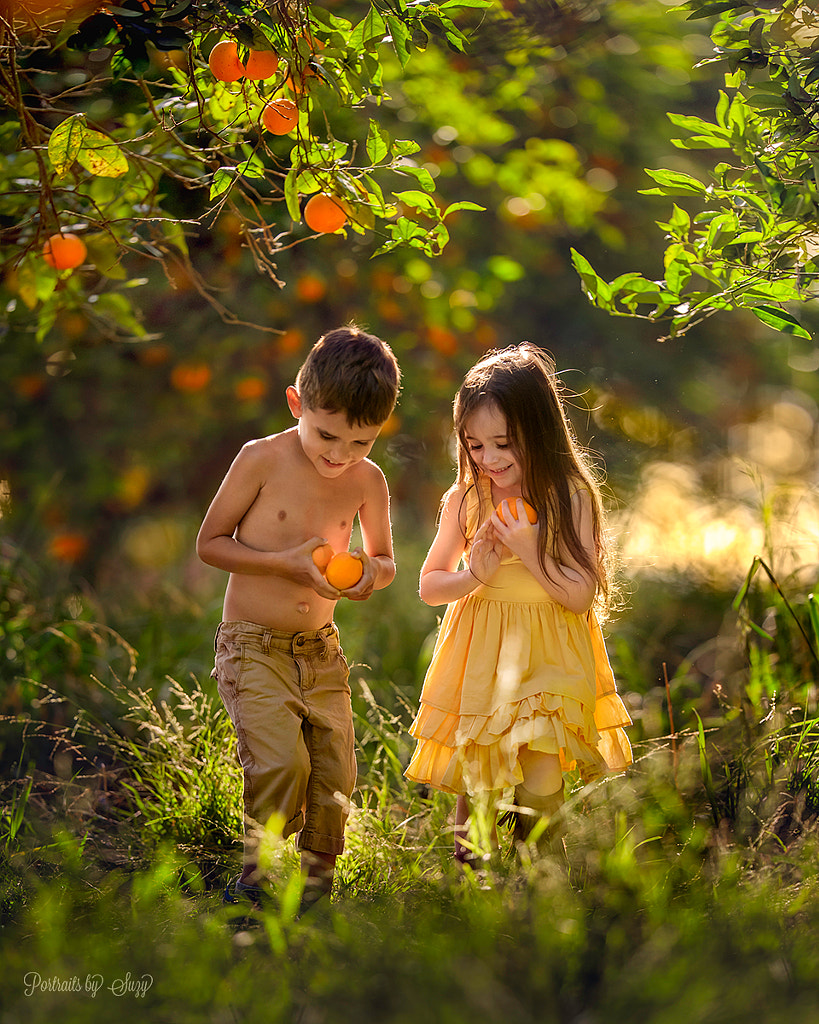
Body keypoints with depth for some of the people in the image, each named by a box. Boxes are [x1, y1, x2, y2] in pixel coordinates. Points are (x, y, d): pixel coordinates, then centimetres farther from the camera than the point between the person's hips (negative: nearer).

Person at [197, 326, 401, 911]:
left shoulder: (368, 481, 0)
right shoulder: (262, 460, -11)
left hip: (322, 650, 4)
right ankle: (258, 877, 1)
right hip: (253, 647, -4)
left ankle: (316, 887, 23)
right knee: (280, 763, -20)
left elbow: (385, 560, 15)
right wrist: (284, 562, -18)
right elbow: (210, 542, -5)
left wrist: (373, 573, -10)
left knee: (335, 776, 2)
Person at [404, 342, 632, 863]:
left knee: (539, 780, -9)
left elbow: (582, 596, -10)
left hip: (547, 660, -2)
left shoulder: (571, 500, -10)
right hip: (481, 656, 2)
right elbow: (430, 585, 5)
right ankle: (467, 869, 30)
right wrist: (475, 574, -15)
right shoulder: (464, 501, -3)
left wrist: (531, 552, -23)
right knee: (474, 783, 6)